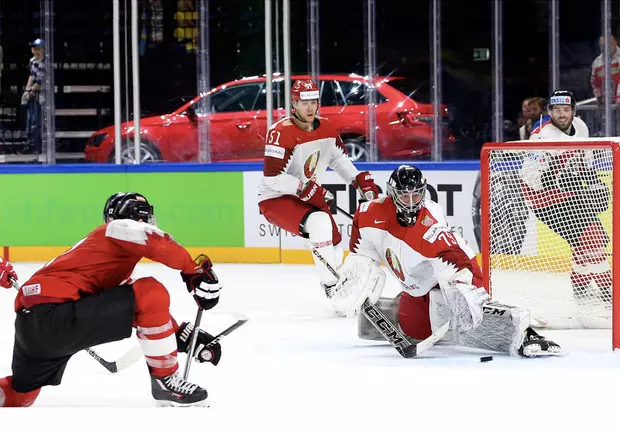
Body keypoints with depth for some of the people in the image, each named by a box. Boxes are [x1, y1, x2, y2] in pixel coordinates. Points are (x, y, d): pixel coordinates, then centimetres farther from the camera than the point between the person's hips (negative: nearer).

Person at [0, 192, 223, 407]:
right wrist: (196, 270, -6)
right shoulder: (119, 227, 5)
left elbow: (150, 311, 29)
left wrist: (184, 334, 21)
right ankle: (166, 381, -2)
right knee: (151, 293, -12)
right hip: (54, 315, -10)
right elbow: (160, 245, -16)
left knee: (19, 396, 28)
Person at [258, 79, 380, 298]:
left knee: (334, 243, 11)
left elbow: (339, 158, 17)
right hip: (274, 199, -8)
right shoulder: (281, 132, -25)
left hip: (308, 196, 8)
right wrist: (307, 190, -29)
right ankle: (331, 284, -23)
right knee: (320, 222, -31)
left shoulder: (326, 129, -1)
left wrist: (362, 180, 4)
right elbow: (272, 178, -27)